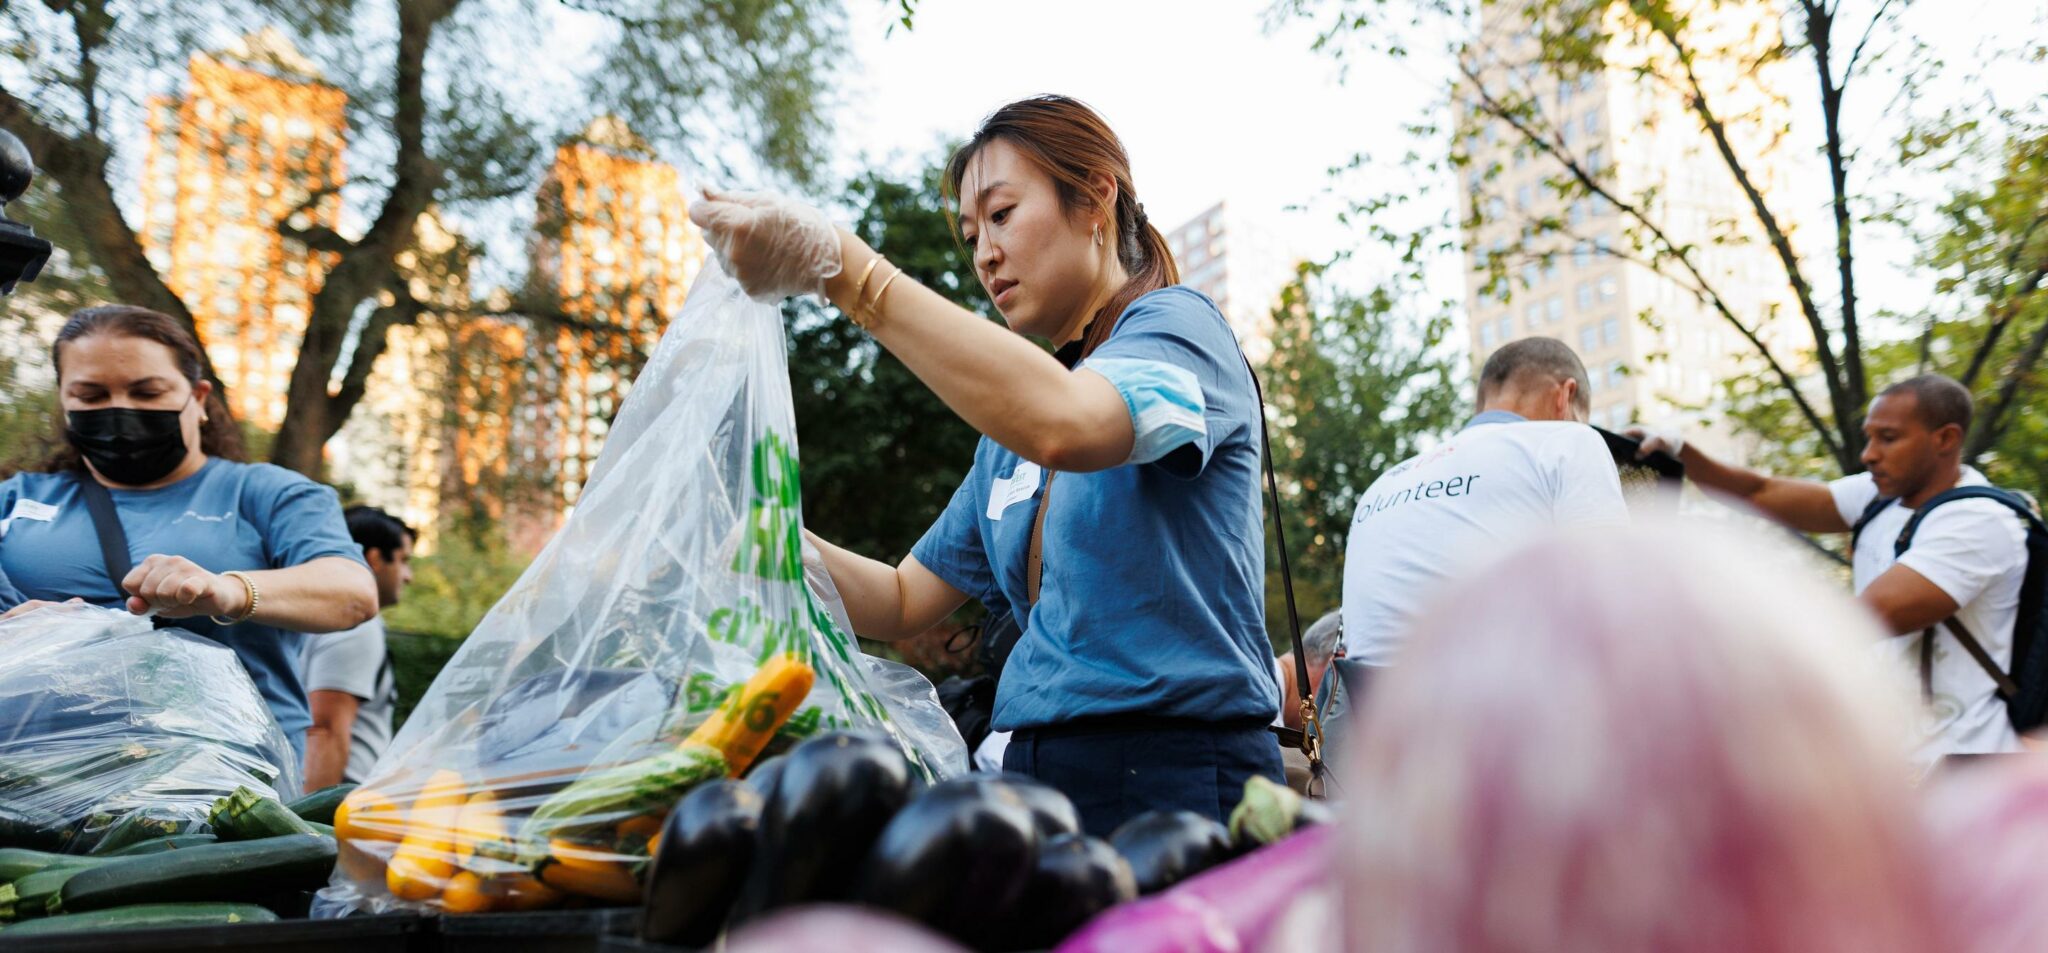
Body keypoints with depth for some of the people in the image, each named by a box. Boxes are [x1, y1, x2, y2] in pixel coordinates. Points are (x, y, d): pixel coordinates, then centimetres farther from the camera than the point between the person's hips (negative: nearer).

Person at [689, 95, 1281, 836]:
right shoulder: (1008, 436, 19)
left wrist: (839, 266, -28)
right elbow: (905, 602, 20)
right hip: (1037, 775, 6)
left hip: (1174, 781, -6)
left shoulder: (1178, 327, -3)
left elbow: (1063, 426, -26)